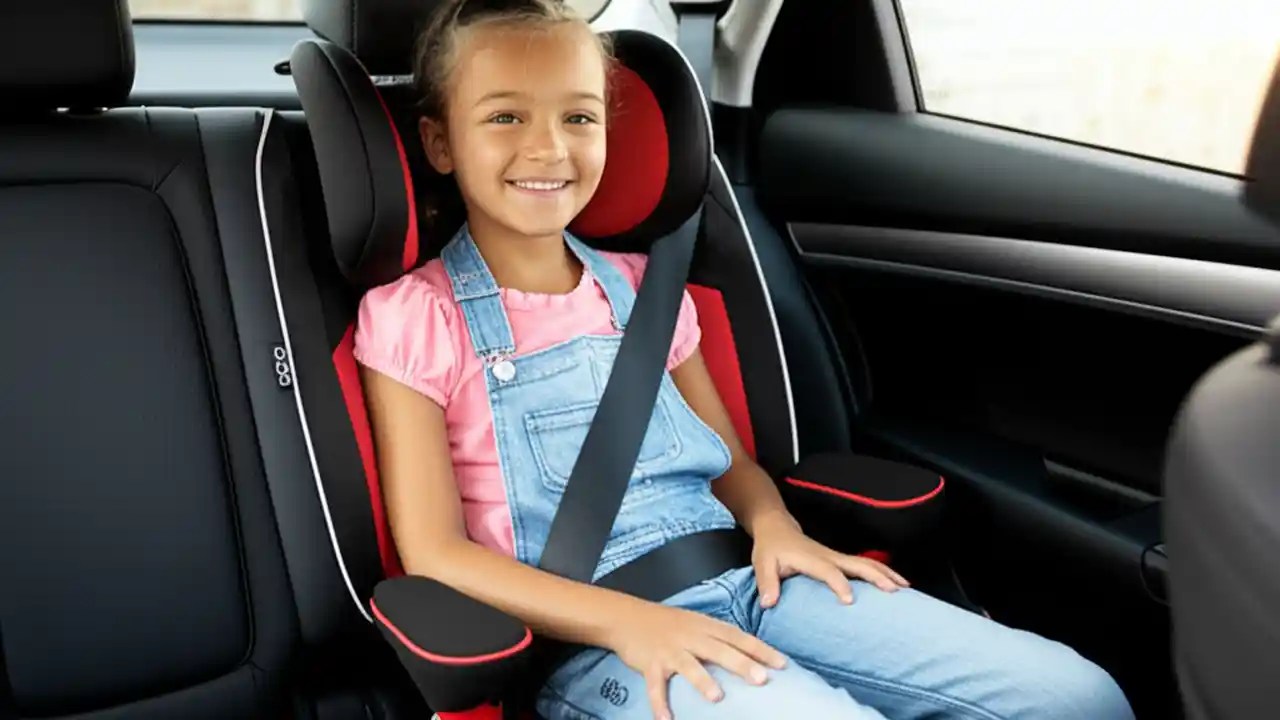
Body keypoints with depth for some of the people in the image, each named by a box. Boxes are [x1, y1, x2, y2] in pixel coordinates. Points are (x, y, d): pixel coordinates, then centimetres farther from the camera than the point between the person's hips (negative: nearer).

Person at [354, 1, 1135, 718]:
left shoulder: (638, 286, 12)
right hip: (589, 634, -4)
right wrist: (625, 621, -20)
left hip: (741, 582, 5)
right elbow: (437, 555, -8)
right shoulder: (415, 318, -3)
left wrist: (773, 525, -6)